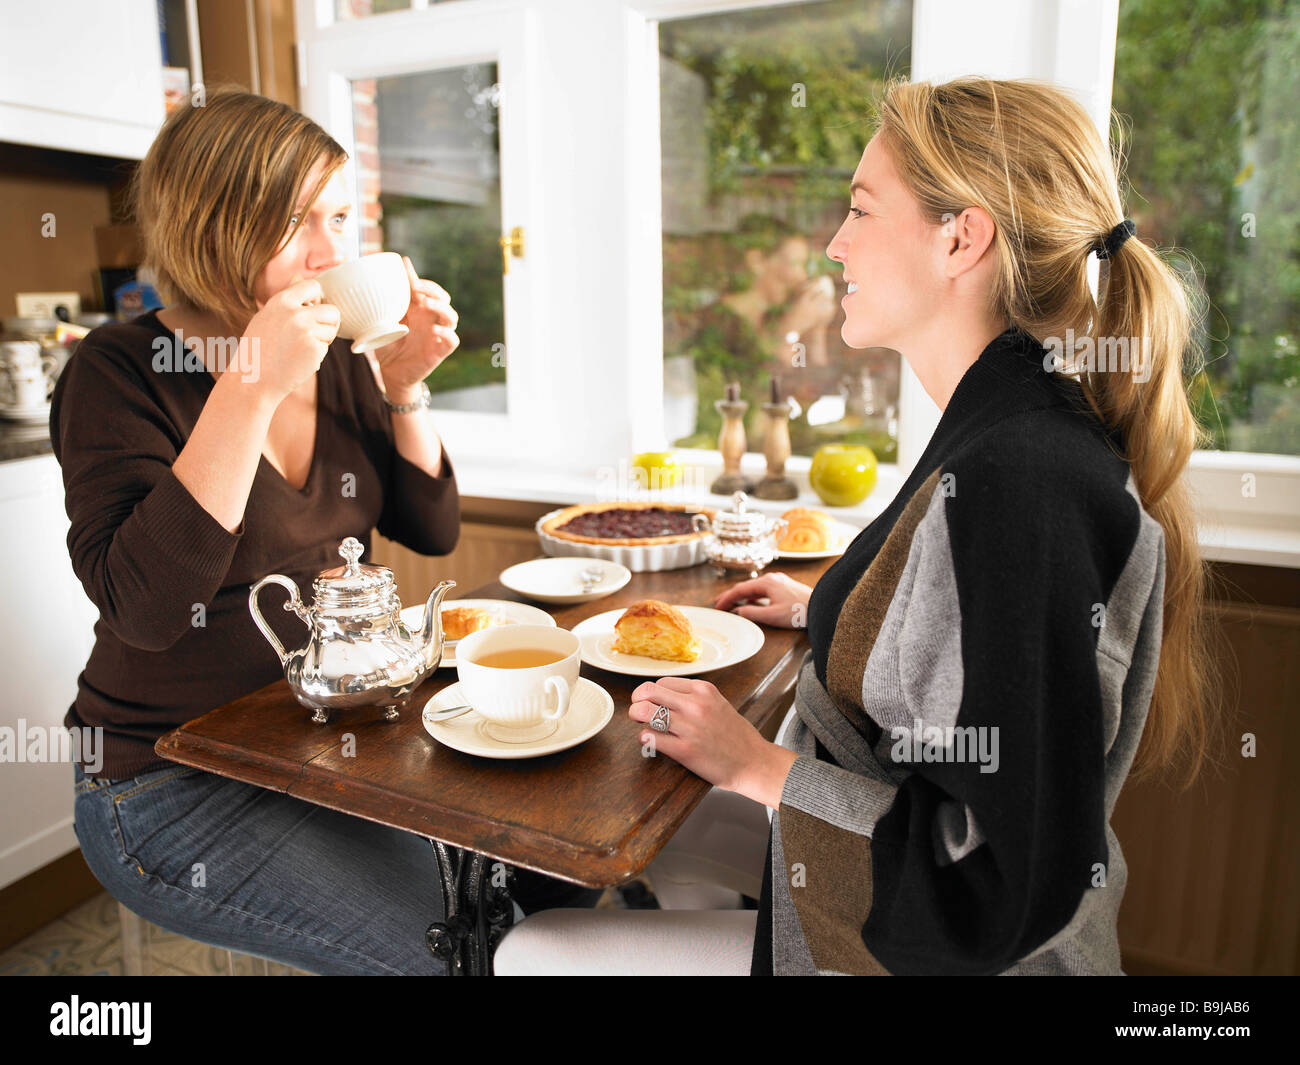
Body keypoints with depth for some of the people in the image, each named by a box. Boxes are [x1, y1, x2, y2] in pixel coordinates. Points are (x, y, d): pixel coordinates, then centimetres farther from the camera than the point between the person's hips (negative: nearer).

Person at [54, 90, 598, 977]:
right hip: (178, 785, -5)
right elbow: (143, 608, -26)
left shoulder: (339, 361, 4)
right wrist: (252, 388, -29)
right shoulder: (121, 371, -12)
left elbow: (431, 530, 4)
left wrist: (405, 389, -10)